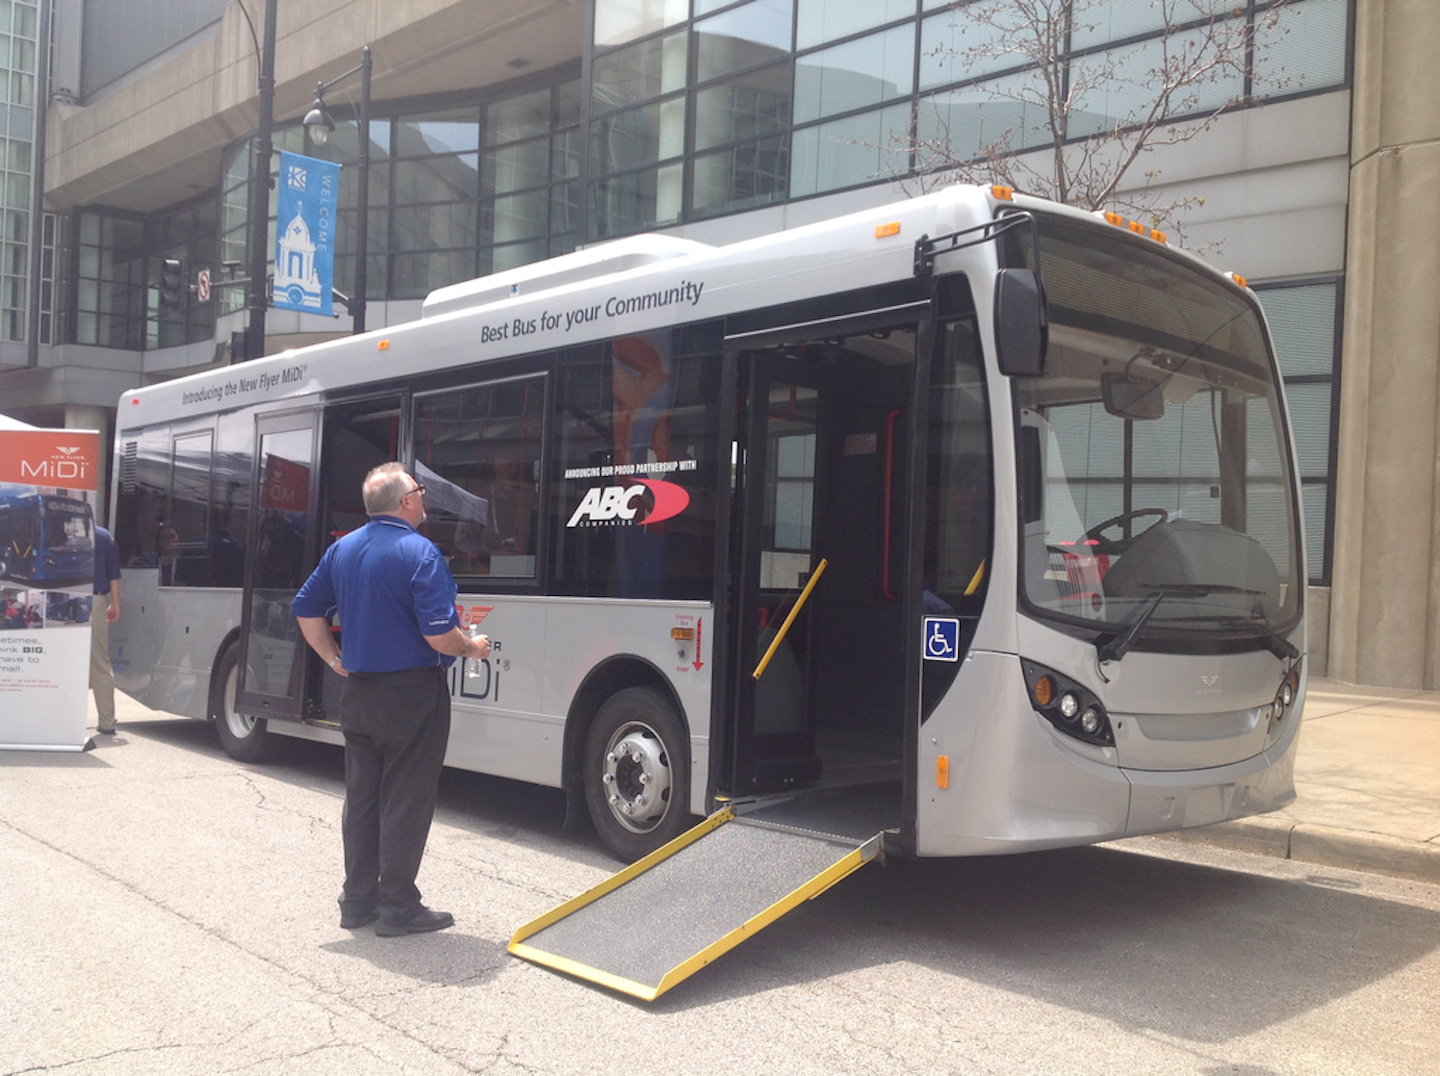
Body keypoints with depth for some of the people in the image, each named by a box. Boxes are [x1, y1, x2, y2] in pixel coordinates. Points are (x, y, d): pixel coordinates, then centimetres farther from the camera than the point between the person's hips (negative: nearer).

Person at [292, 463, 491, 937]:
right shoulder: (419, 552, -17)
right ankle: (398, 907, 9)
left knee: (361, 796, 15)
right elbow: (439, 634, -22)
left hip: (357, 694, 7)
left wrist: (334, 658, 16)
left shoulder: (342, 550, 7)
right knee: (406, 801, 3)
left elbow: (306, 609, 12)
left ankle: (357, 899, 24)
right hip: (411, 694, -7)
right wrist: (474, 648, -4)